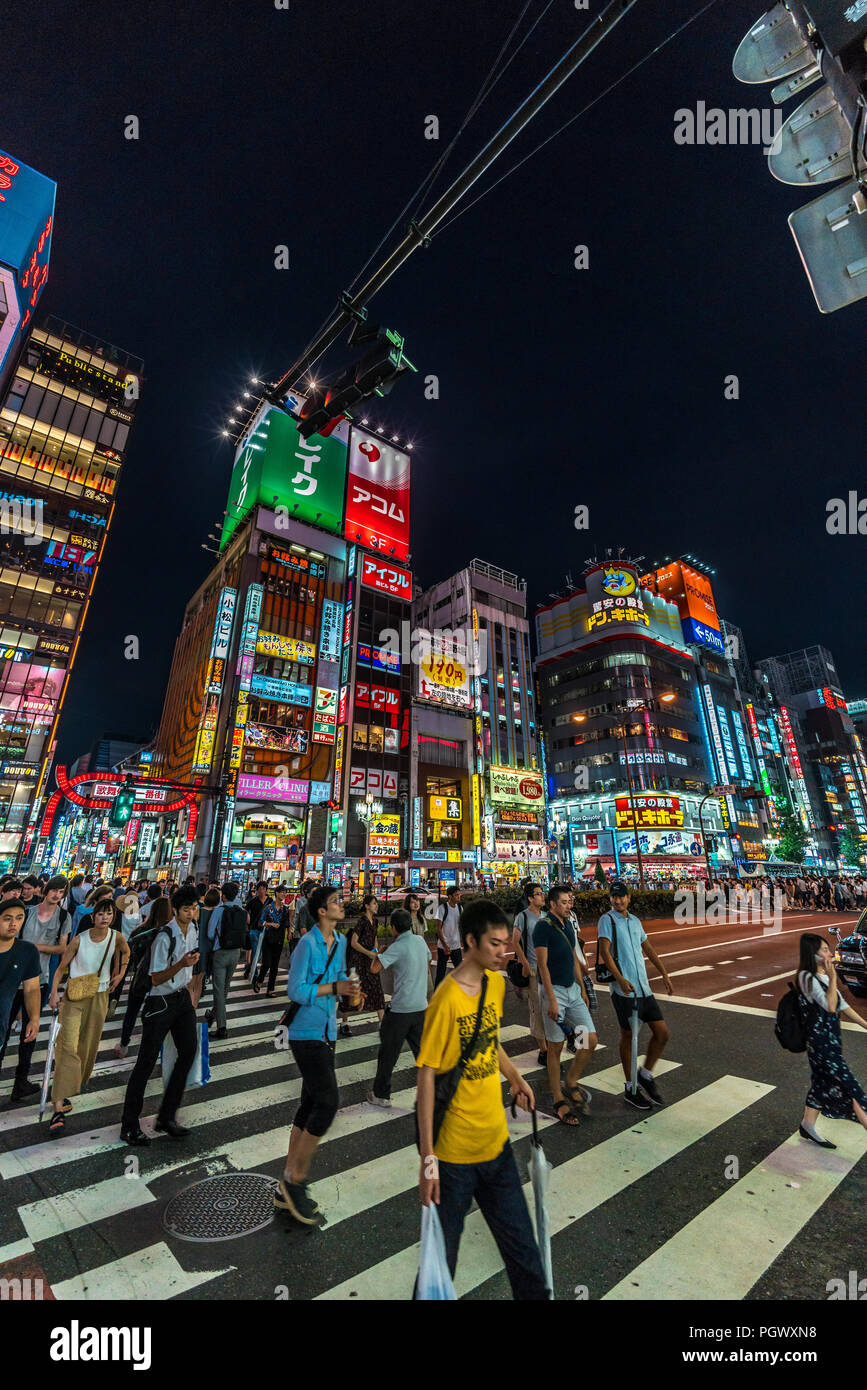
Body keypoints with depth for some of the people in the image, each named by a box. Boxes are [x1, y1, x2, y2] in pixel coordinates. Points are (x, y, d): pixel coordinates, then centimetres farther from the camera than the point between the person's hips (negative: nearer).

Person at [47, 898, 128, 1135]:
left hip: (99, 997, 3)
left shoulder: (116, 937, -9)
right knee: (69, 1045, -12)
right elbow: (61, 968, -5)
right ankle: (59, 1106, -9)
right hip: (74, 996, -3)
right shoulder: (79, 940, -15)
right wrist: (54, 993, -14)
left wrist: (120, 973, 8)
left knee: (89, 1045, 12)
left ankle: (74, 1085, 36)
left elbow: (125, 952, 12)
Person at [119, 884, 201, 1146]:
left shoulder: (194, 929, 1)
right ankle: (129, 1126, 20)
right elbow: (156, 979, -20)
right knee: (147, 1062, 3)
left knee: (188, 1052, 6)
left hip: (182, 998, 7)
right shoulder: (165, 937, -24)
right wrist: (180, 964, -35)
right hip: (160, 1002, -7)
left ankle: (167, 1116, 20)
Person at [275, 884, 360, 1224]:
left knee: (310, 1106, 16)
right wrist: (334, 988, -26)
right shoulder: (307, 943, -20)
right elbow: (295, 990, -20)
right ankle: (296, 1179, 11)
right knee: (327, 1103, -10)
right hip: (307, 1034, -8)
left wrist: (349, 988, -3)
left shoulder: (340, 941, 5)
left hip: (326, 1033, 8)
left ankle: (287, 1188, 32)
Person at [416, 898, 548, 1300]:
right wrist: (427, 1158, -17)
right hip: (455, 1153, -6)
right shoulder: (446, 999, -26)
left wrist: (516, 1078, 7)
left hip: (497, 1142, 6)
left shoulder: (496, 982, -3)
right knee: (443, 1252, 14)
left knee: (521, 1243, 20)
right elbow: (426, 1078, -19)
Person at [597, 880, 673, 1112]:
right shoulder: (607, 920, -9)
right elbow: (604, 951, -19)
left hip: (643, 987, 7)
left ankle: (646, 1075, 26)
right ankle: (631, 1089, 21)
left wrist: (664, 974, 19)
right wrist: (620, 979, -28)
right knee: (627, 1036, 4)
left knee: (662, 1032, 6)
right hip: (623, 989, -7)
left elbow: (648, 949, 23)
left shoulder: (635, 921, 13)